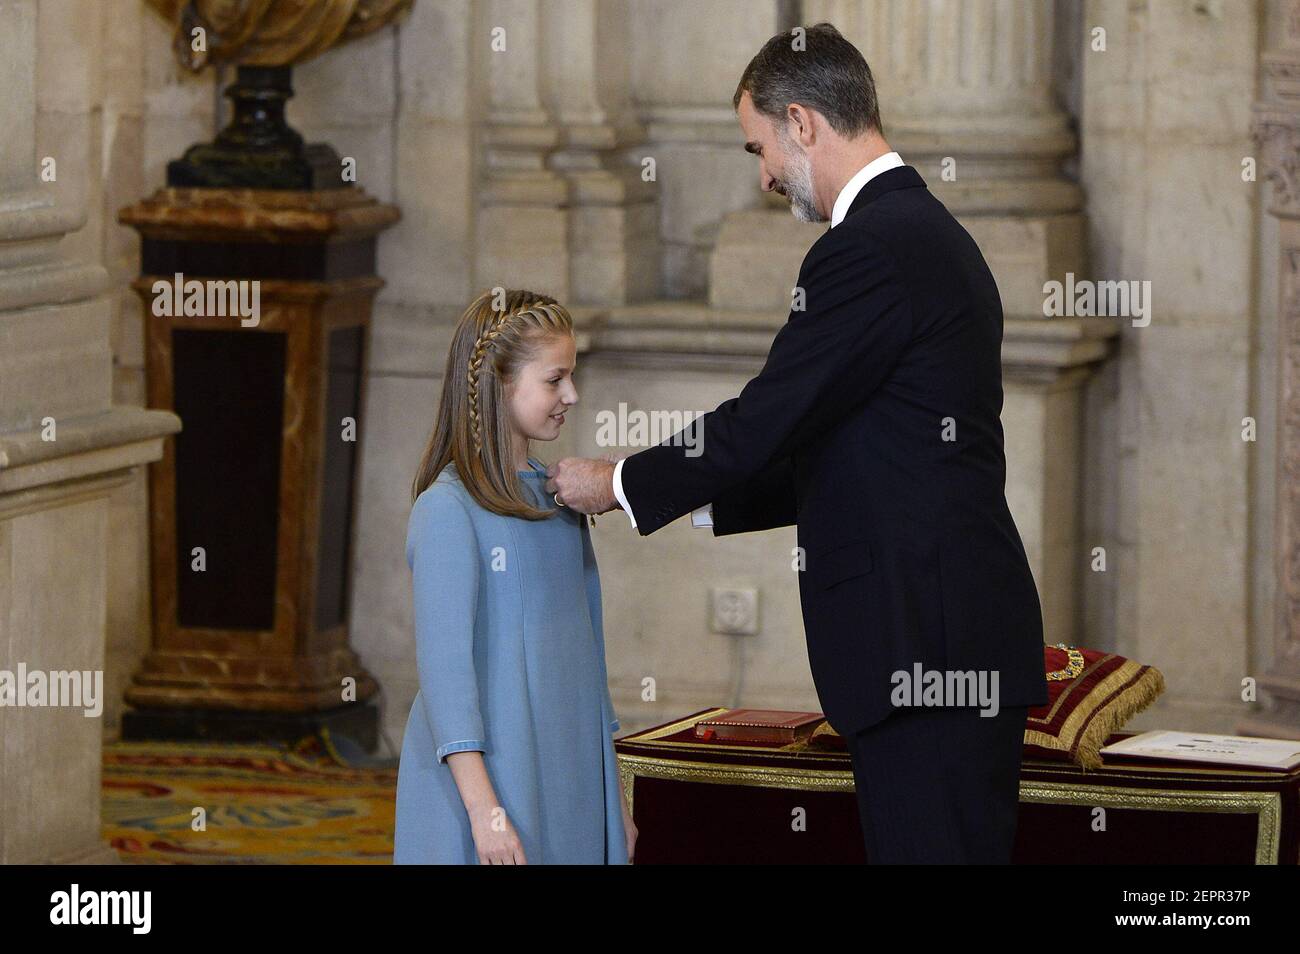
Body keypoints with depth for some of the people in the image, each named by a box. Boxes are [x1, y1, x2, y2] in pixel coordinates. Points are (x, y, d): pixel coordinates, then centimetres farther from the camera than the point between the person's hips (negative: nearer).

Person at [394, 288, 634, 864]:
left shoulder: (561, 498, 11)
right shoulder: (448, 509, -10)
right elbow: (444, 661, -15)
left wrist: (614, 796, 17)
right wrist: (482, 806, -21)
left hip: (571, 774, 6)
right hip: (491, 770, -6)